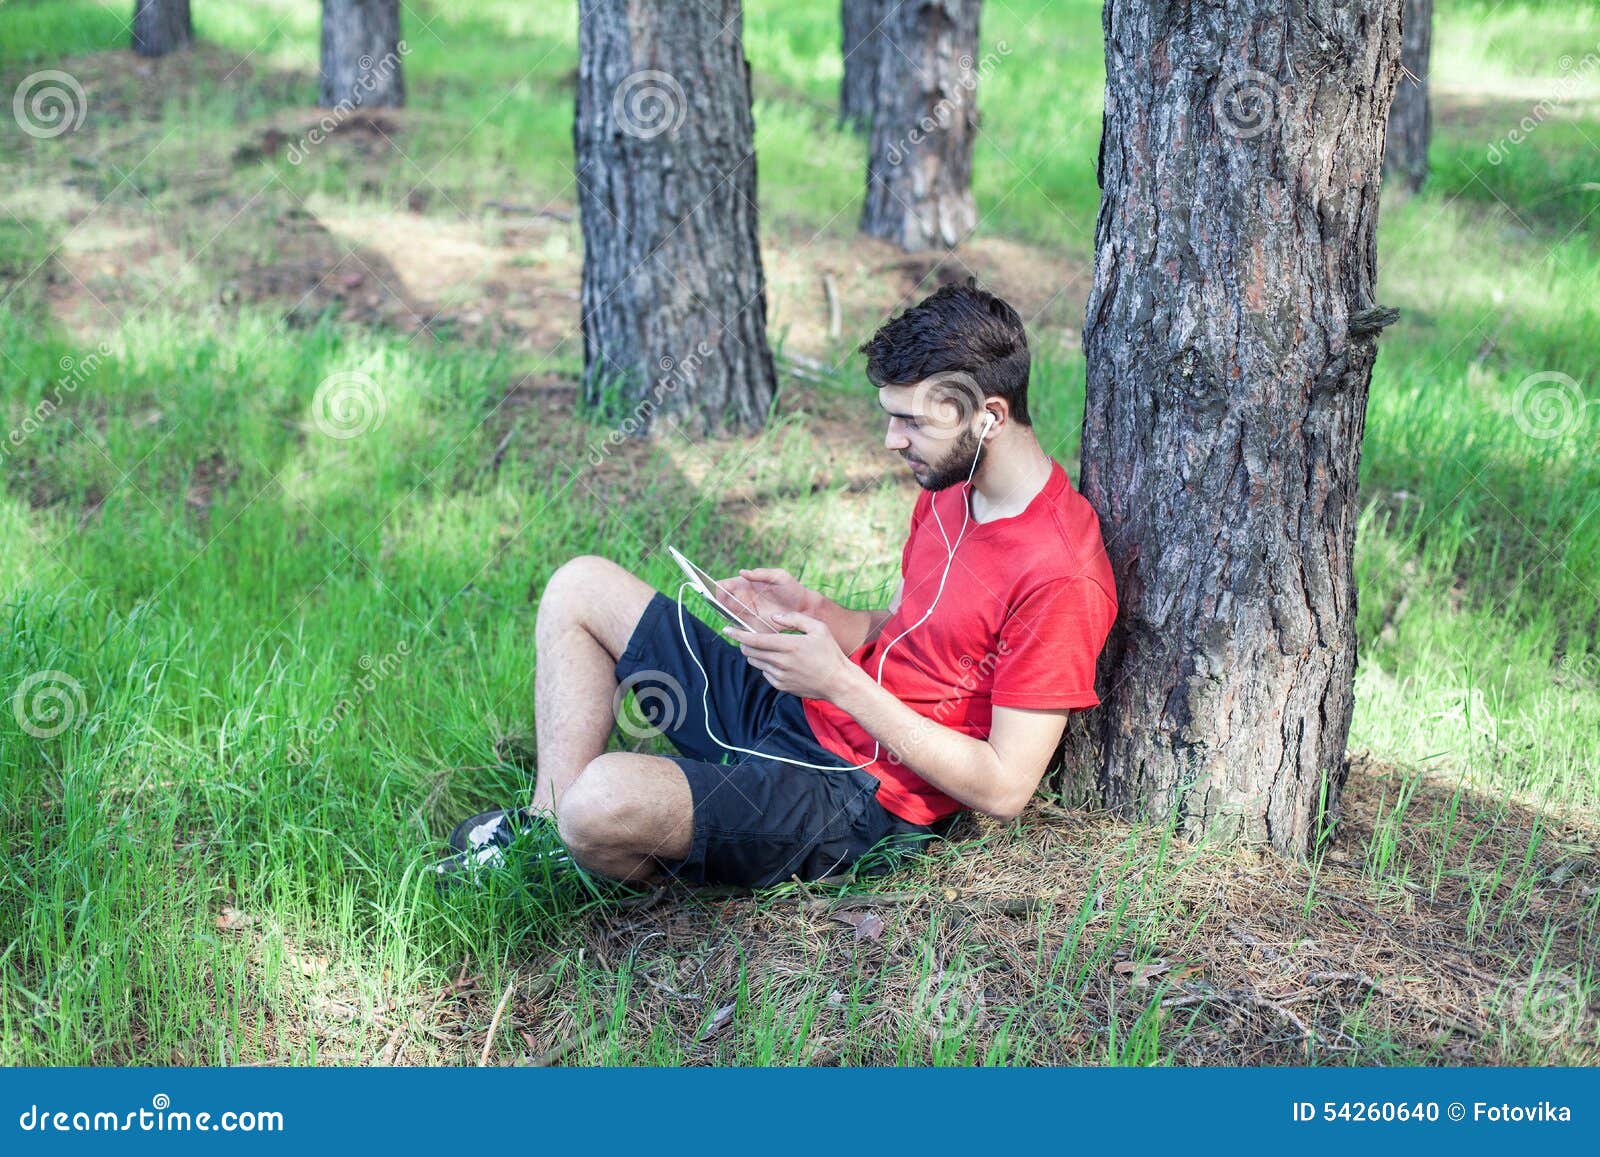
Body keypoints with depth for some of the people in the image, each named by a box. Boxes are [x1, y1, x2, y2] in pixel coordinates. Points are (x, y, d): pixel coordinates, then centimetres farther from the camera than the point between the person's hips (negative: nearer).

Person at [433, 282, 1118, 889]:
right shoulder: (947, 491, 6)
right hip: (792, 712, 10)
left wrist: (841, 683, -24)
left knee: (605, 801, -33)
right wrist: (807, 609, -4)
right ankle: (545, 825, 4)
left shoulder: (1060, 575, -23)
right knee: (581, 588, 11)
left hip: (857, 796, -10)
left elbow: (1004, 789, -23)